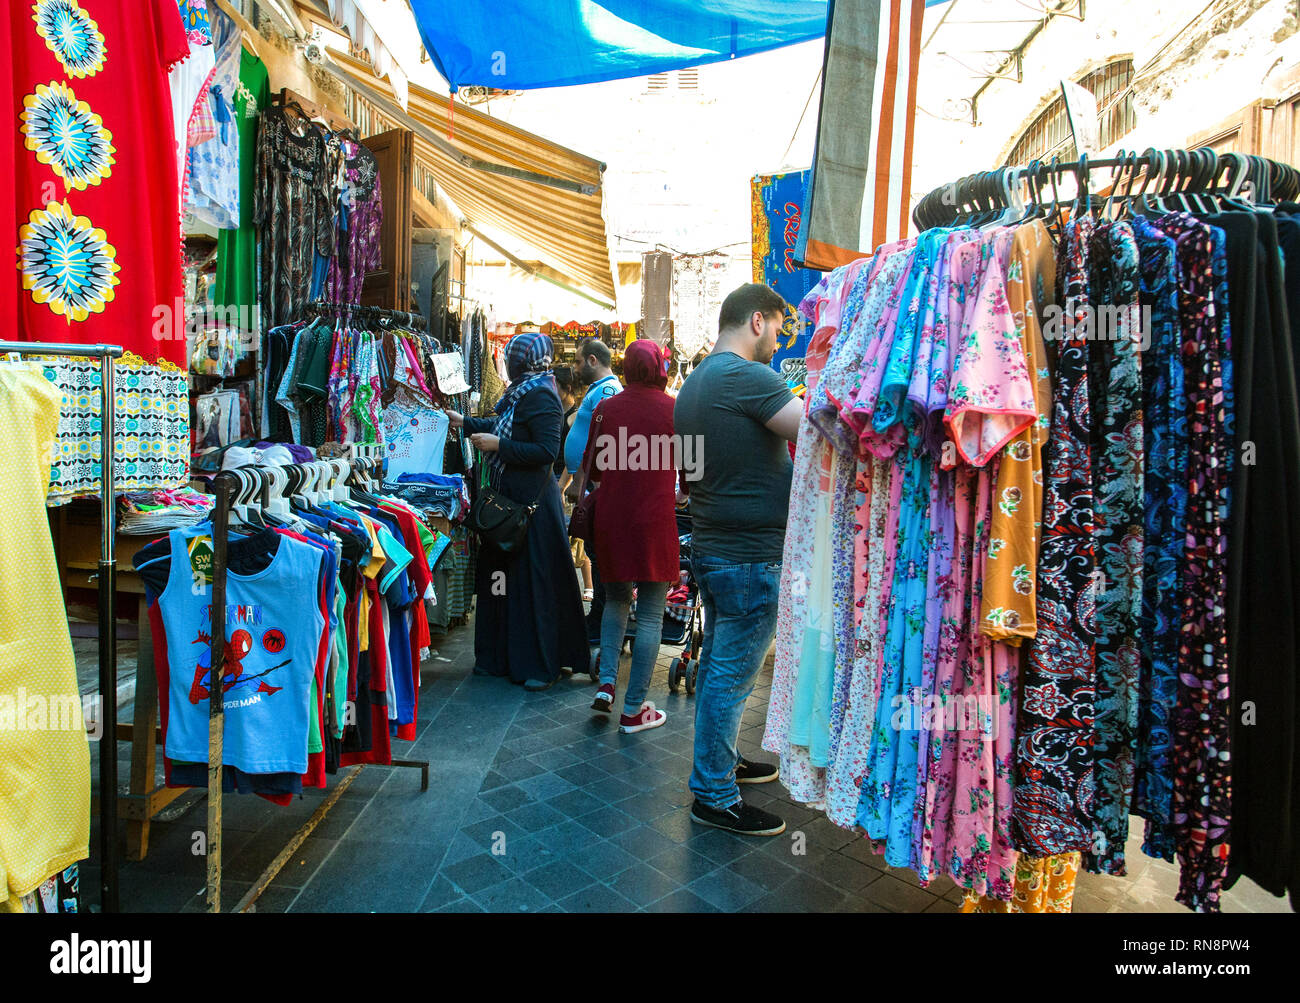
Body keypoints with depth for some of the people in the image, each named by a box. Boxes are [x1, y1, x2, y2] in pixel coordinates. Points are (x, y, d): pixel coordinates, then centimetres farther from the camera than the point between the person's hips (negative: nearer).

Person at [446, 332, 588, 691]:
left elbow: (548, 450, -23)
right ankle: (503, 656, 27)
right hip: (510, 497, 10)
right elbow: (501, 427, 25)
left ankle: (542, 665, 8)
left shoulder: (540, 396, -16)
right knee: (504, 575, 15)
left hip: (532, 501, -10)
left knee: (533, 579, -3)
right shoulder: (521, 393, 13)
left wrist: (498, 445, -20)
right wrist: (465, 423, 31)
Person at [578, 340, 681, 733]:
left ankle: (606, 682, 12)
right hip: (655, 520, -3)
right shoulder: (673, 409, -5)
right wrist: (685, 496, 25)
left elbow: (591, 470, 9)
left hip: (612, 518, 3)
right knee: (650, 615, 4)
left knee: (616, 598, 23)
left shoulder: (606, 409, 1)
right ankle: (634, 709, 8)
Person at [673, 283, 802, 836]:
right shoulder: (746, 377, -18)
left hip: (711, 548, 10)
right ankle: (715, 797, 13)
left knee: (718, 664, 21)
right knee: (731, 676, 0)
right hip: (751, 556, -10)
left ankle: (720, 761, 37)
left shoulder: (693, 384, 13)